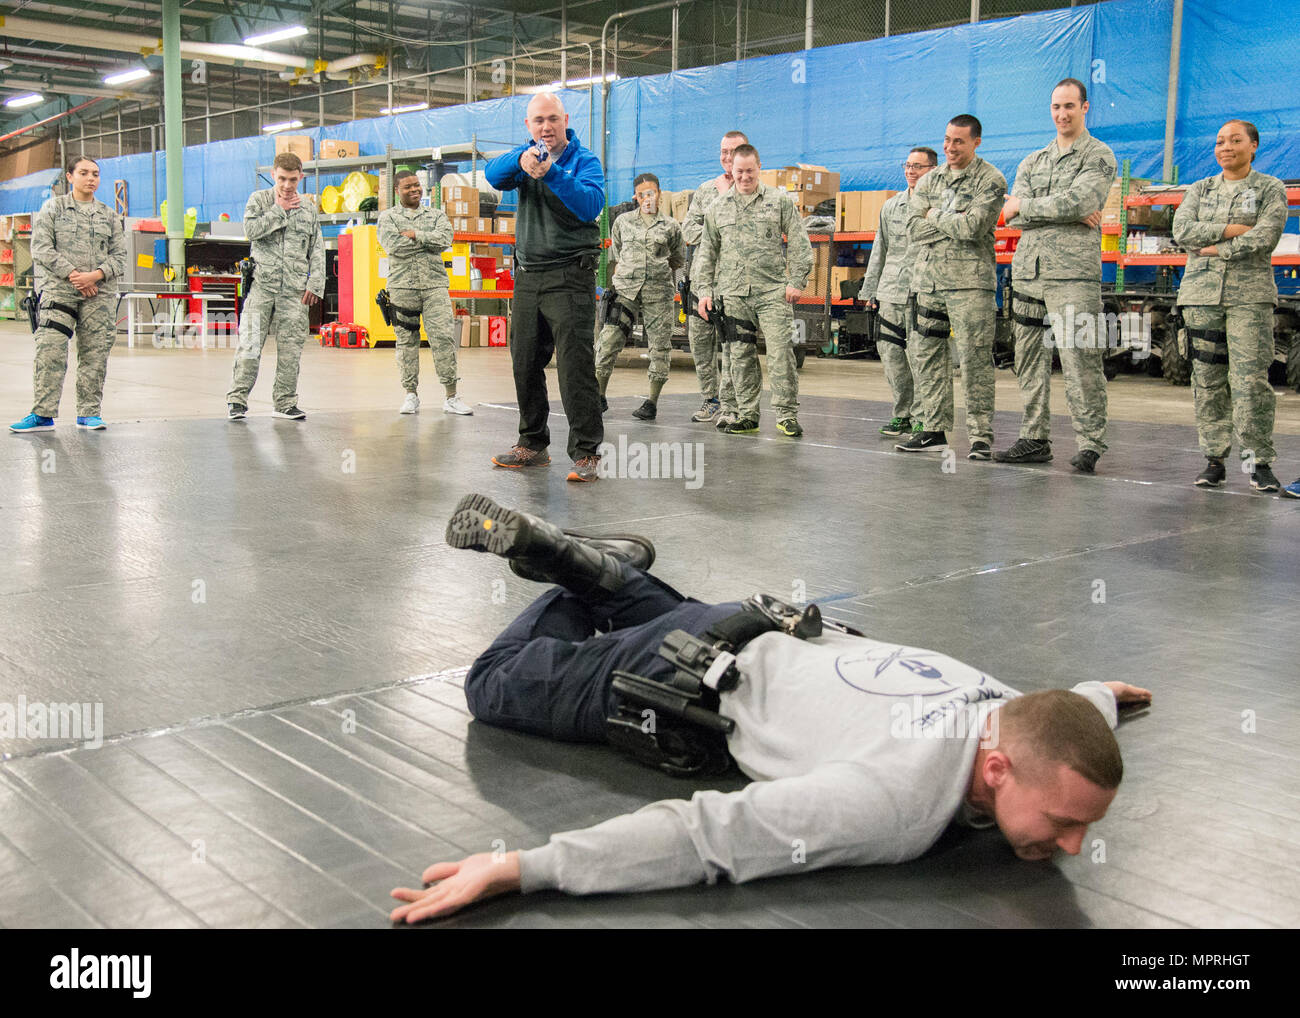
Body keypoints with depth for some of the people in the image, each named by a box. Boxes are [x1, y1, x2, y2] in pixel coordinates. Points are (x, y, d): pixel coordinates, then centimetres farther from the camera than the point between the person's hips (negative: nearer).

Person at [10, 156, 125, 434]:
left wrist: (95, 275, -8)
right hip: (57, 289, -3)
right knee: (49, 351, -11)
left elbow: (119, 255, 11)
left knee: (95, 353, 1)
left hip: (98, 293, 3)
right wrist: (72, 274, -11)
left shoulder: (109, 215, 16)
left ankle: (89, 412, 9)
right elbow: (41, 248, -1)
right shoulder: (53, 207, 8)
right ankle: (43, 414, -7)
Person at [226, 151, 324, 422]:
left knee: (291, 349, 3)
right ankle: (237, 399, 1)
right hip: (262, 285, -2)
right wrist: (280, 210, -5)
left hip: (294, 291, 2)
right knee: (250, 345, -6)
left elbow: (317, 251, 12)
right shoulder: (259, 199, 8)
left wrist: (315, 284, 2)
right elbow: (251, 229, -10)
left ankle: (285, 402, 12)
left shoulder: (308, 209, 13)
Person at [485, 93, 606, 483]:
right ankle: (533, 444, 23)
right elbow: (494, 175, -8)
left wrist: (551, 173, -30)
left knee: (575, 366, -10)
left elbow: (590, 205, -20)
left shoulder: (584, 160, -2)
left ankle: (586, 453, -7)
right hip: (528, 276, 6)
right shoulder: (525, 157, 12)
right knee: (526, 364, 11)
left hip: (570, 277, -6)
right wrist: (521, 160, -28)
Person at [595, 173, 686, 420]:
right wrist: (623, 277, 14)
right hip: (625, 289, 0)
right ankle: (599, 396, 4)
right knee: (609, 340, -7)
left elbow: (679, 260, 20)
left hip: (658, 293, 0)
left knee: (659, 347, -1)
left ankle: (652, 402, 8)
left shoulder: (670, 227, 7)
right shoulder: (623, 221, 10)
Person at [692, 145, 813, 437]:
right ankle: (747, 415, 12)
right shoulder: (718, 208, 14)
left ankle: (786, 414, -1)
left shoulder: (779, 201, 7)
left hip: (773, 291, -2)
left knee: (781, 352, -9)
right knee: (739, 356, 3)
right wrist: (704, 290, 9)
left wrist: (796, 281, -3)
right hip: (732, 292, 3)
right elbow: (707, 253, 16)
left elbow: (799, 243, 5)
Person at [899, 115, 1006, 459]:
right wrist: (954, 222, -6)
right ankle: (935, 430, 16)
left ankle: (981, 436, -3)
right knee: (926, 356, 7)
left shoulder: (990, 181, -1)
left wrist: (935, 216, -2)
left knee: (974, 359, -8)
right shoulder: (929, 180, 16)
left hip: (969, 280, -6)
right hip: (928, 278, 6)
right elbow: (914, 228, 4)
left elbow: (973, 227, -16)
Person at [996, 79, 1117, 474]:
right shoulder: (1033, 161, 20)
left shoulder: (1099, 156, 4)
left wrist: (1025, 206, -4)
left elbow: (1077, 201, -14)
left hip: (1073, 272, -6)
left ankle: (1089, 444, -4)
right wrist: (1068, 214, -7)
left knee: (1080, 360, -10)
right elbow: (1013, 216, 4)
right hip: (1028, 270, 6)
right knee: (1030, 360, 8)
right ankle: (1034, 440, 16)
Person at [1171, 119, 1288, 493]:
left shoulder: (1271, 189, 7)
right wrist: (1231, 230, -9)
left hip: (1250, 294, -3)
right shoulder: (1199, 190, 17)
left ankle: (1260, 462, -5)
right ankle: (1214, 459, 6)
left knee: (1250, 379, -11)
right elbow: (1182, 230, -1)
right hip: (1201, 293, 3)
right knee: (1207, 379, 1)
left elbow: (1264, 237, -9)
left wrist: (1216, 249, -7)